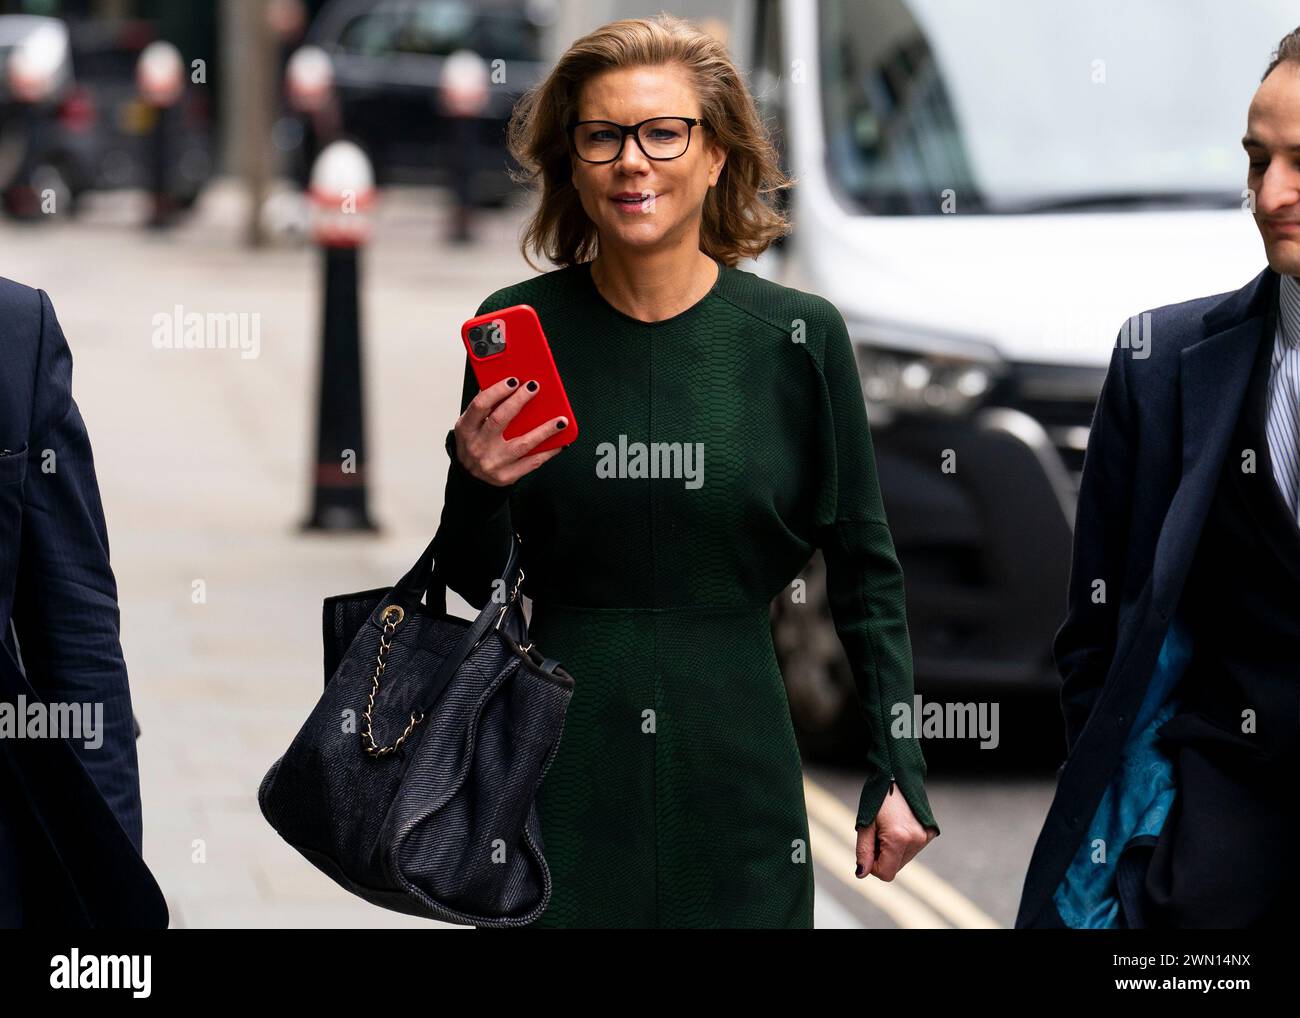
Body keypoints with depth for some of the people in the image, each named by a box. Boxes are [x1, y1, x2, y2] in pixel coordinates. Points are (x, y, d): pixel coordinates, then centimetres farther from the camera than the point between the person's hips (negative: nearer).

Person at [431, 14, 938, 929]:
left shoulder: (799, 337, -2)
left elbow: (865, 569, 5)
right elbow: (474, 584, 7)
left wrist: (899, 771, 1)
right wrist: (476, 486, -14)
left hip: (734, 778, 0)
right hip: (560, 780, 0)